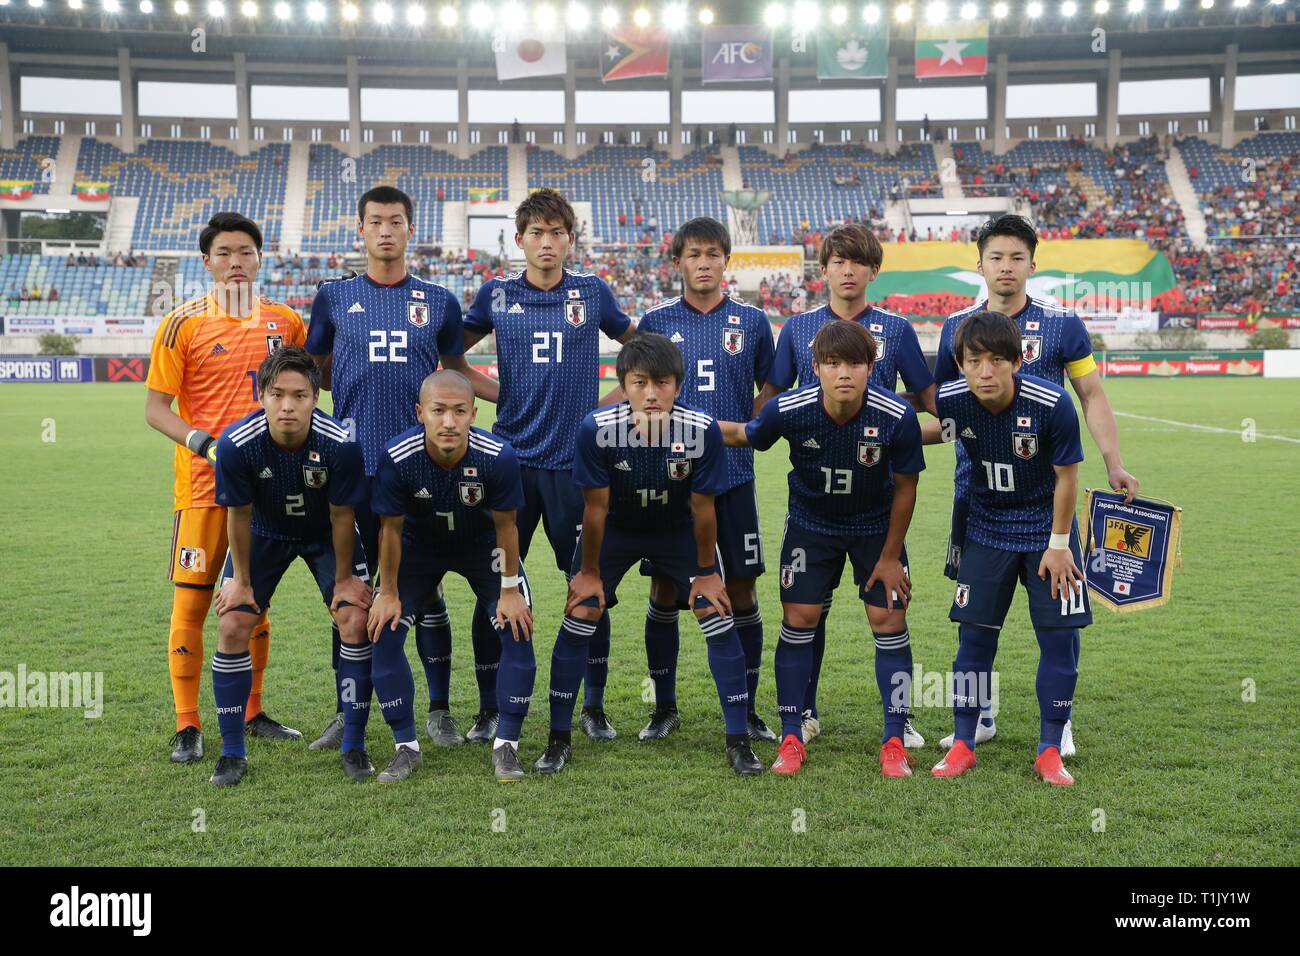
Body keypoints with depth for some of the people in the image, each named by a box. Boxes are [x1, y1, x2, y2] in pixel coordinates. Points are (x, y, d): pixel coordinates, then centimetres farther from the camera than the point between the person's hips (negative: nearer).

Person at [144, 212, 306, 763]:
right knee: (191, 601, -1)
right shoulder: (182, 324, -4)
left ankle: (252, 713, 24)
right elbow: (155, 407, -4)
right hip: (203, 486, -3)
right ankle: (187, 727, 9)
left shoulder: (285, 322, 6)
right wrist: (203, 443, -18)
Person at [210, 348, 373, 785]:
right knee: (233, 626, -8)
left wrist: (344, 579, -8)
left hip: (326, 534, -1)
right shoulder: (236, 443, -31)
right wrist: (241, 580, -6)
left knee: (356, 621, -14)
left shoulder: (340, 444, -33)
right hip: (264, 533, 1)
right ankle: (232, 752, 7)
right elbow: (239, 515, -15)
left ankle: (354, 745, 2)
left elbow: (341, 516, -18)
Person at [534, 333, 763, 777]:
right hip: (615, 528, 0)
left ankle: (739, 742, 7)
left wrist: (706, 572, -6)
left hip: (679, 529, 0)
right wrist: (588, 571, -8)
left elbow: (703, 508, -16)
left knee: (719, 620, -6)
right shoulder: (597, 428, -31)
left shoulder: (702, 430, -30)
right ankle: (558, 741, 9)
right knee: (579, 618, -6)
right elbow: (595, 507, -18)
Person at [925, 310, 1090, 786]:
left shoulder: (1052, 404, -26)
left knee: (1059, 636, -2)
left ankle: (1049, 750, 12)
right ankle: (962, 745, 15)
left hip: (1046, 530, -2)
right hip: (987, 528, 2)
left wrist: (1058, 543, -9)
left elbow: (1066, 477, -13)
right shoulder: (952, 399, -18)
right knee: (974, 634, 2)